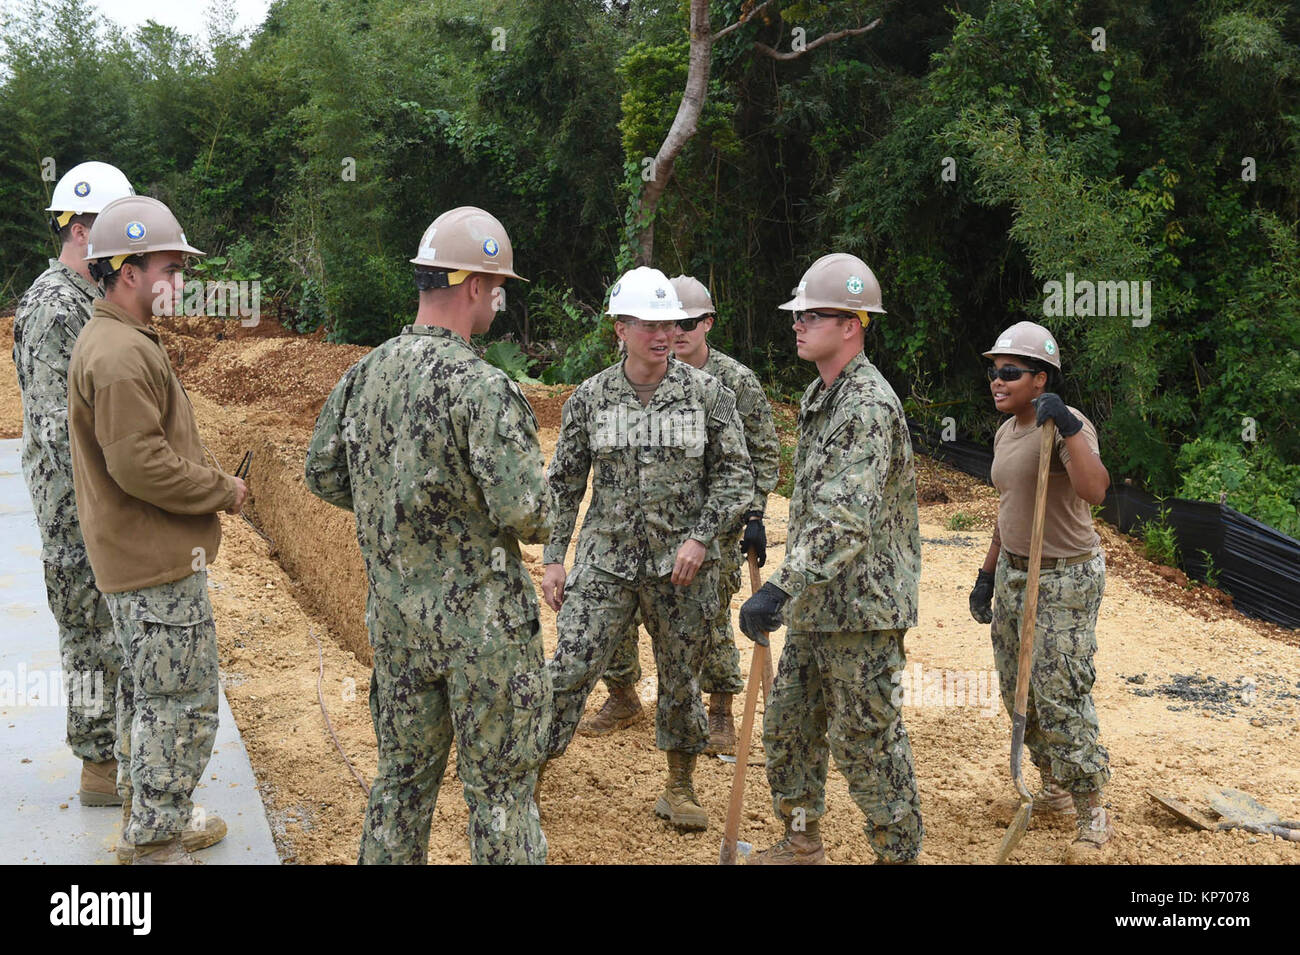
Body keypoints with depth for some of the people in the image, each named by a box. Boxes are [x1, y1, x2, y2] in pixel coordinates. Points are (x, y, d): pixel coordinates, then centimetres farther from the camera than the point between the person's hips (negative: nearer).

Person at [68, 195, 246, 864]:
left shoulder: (105, 340, 14)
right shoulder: (123, 355, -21)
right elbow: (140, 463, -26)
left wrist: (207, 486, 13)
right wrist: (222, 490, -14)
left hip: (132, 556, 11)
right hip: (159, 561, -11)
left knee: (145, 692, 21)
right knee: (182, 705, -3)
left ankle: (145, 821, 34)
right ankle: (155, 847, 6)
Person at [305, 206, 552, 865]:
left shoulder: (364, 374, 2)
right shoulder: (481, 388, -21)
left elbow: (322, 475, 12)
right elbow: (526, 511, -24)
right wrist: (535, 524, -2)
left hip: (394, 613, 7)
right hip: (481, 621, -6)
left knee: (402, 774, 20)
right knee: (499, 786, 7)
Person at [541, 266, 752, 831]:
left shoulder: (708, 394, -2)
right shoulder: (590, 397, 0)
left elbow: (735, 475, 0)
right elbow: (564, 483, 6)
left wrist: (701, 537, -12)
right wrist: (554, 558, 3)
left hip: (682, 566, 0)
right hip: (605, 561, 0)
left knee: (681, 678, 12)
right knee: (569, 670, -5)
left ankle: (680, 789, 30)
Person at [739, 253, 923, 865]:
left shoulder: (869, 406, -21)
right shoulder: (819, 396, 11)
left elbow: (847, 520, -32)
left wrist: (780, 589, -39)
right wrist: (789, 589, 22)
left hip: (862, 607, -10)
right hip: (815, 604, 10)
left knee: (866, 739, 1)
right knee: (788, 725, 17)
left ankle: (900, 852, 17)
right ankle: (801, 843, 33)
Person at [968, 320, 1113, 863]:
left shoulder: (1067, 426, -18)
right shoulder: (1006, 433, 9)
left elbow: (1095, 490, -36)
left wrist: (1068, 428, -39)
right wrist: (987, 574, 20)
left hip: (1065, 579, -9)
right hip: (1012, 573, 9)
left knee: (1061, 697, -8)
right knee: (1018, 691, 15)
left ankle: (1093, 817, 4)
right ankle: (1056, 790, 33)